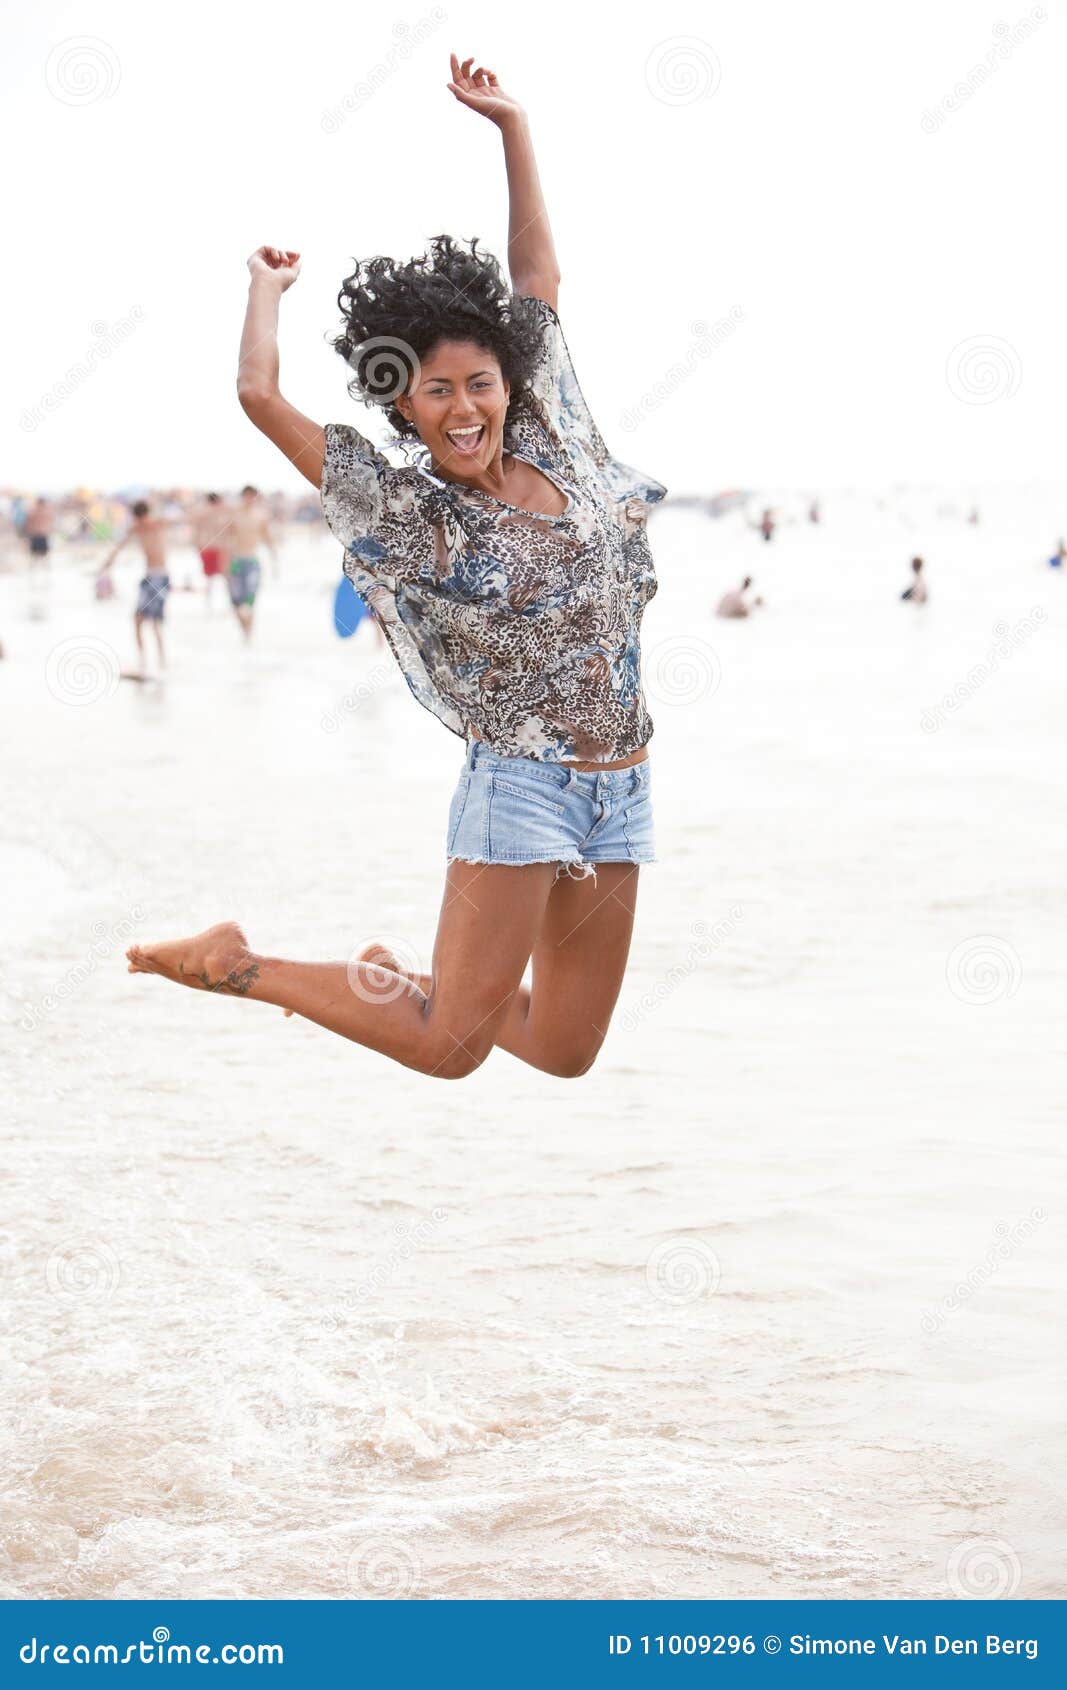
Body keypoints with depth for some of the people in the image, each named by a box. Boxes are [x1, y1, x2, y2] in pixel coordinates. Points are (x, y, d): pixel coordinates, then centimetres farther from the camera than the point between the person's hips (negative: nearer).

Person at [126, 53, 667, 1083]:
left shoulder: (547, 442, 5)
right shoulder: (401, 513, -8)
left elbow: (537, 273, 13)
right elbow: (260, 395, -14)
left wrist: (512, 125, 13)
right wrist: (268, 288, 4)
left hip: (621, 786, 6)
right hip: (525, 780, -6)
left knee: (566, 1051, 8)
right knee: (450, 1050, -7)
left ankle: (396, 980, 32)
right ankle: (235, 965, 11)